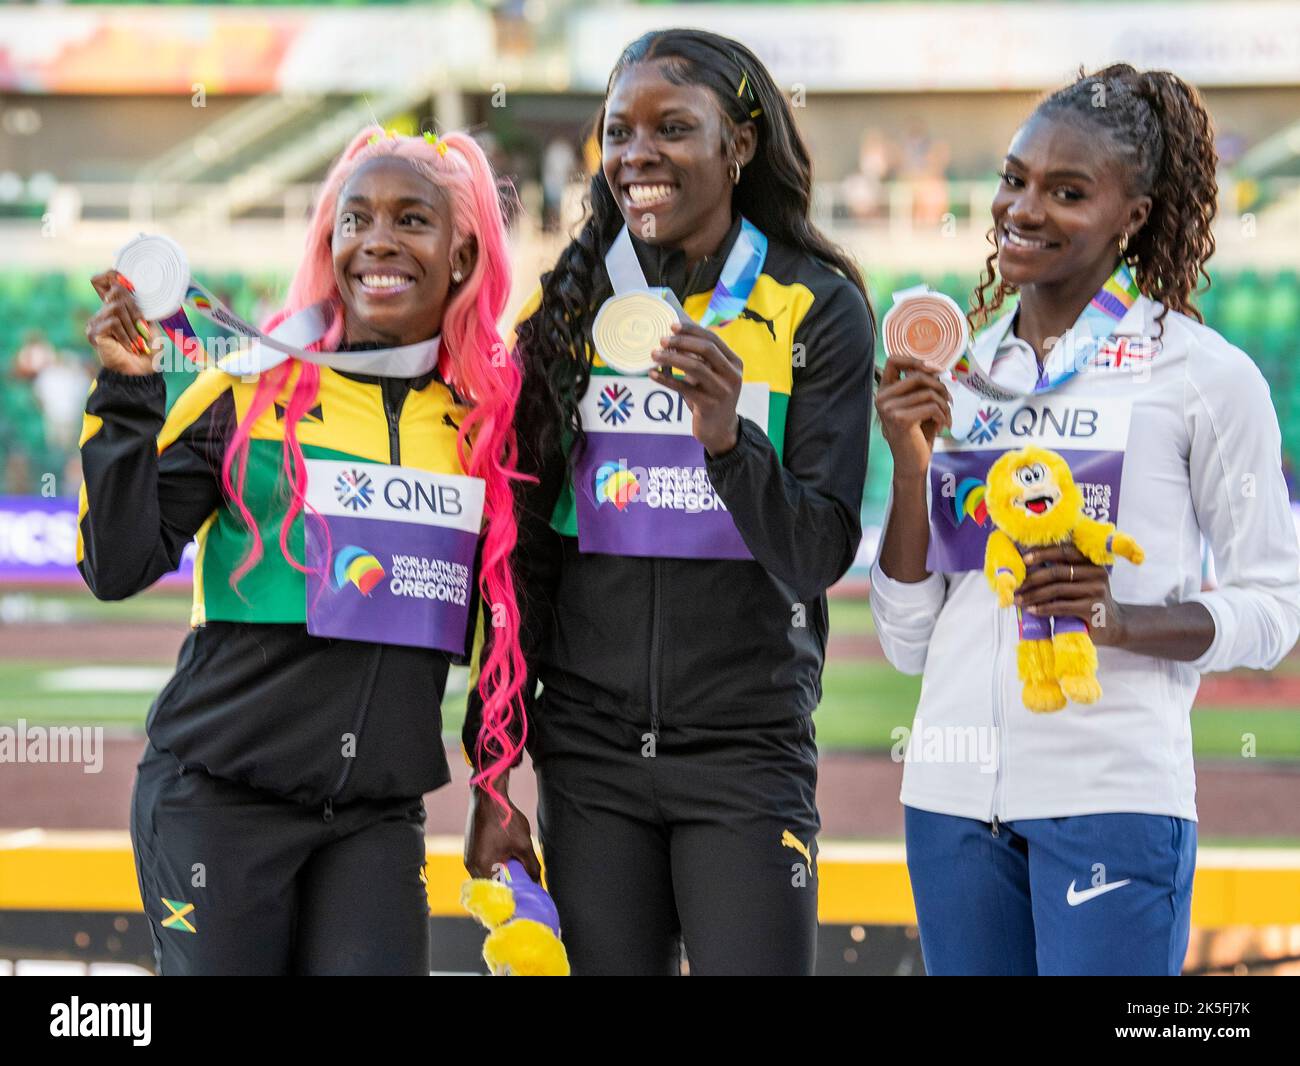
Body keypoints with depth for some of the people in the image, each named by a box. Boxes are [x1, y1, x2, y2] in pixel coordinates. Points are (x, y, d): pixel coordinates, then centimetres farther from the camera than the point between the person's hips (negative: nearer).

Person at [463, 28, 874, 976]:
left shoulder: (817, 311, -1)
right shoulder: (570, 309, 7)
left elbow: (818, 558, -6)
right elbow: (525, 558, 9)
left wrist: (728, 438, -24)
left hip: (746, 751, -2)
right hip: (588, 755, 3)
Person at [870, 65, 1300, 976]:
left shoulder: (1204, 373, 0)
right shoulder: (955, 376, 12)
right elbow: (908, 642, 12)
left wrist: (1123, 620, -16)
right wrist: (910, 464, -1)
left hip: (1114, 793, -4)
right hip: (955, 793, 4)